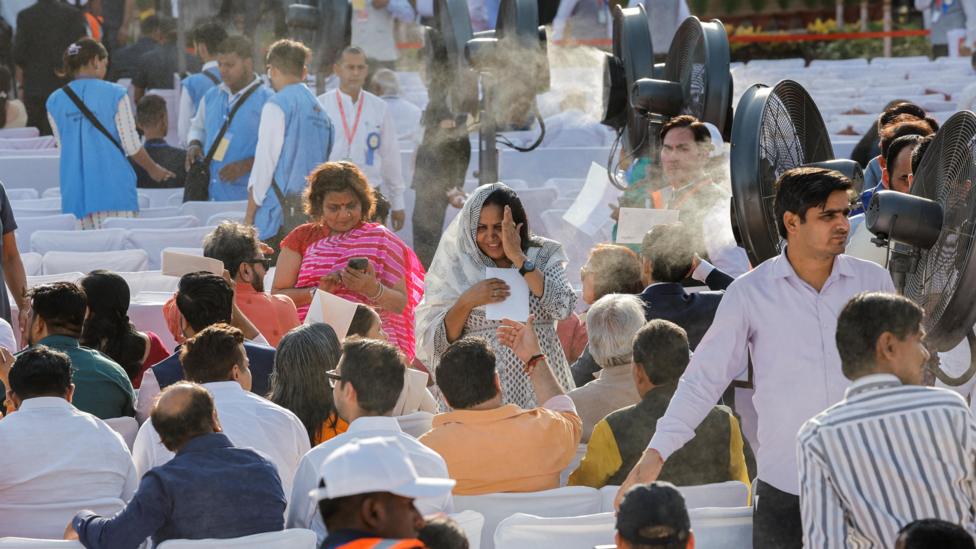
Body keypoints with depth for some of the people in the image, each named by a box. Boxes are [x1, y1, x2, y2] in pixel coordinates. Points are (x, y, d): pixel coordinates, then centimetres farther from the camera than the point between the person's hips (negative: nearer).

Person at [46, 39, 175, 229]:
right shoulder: (114, 94, -4)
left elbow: (63, 148, 13)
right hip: (114, 190, -3)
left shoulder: (54, 102, 6)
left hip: (74, 195, 3)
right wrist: (153, 169, 13)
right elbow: (131, 146, -3)